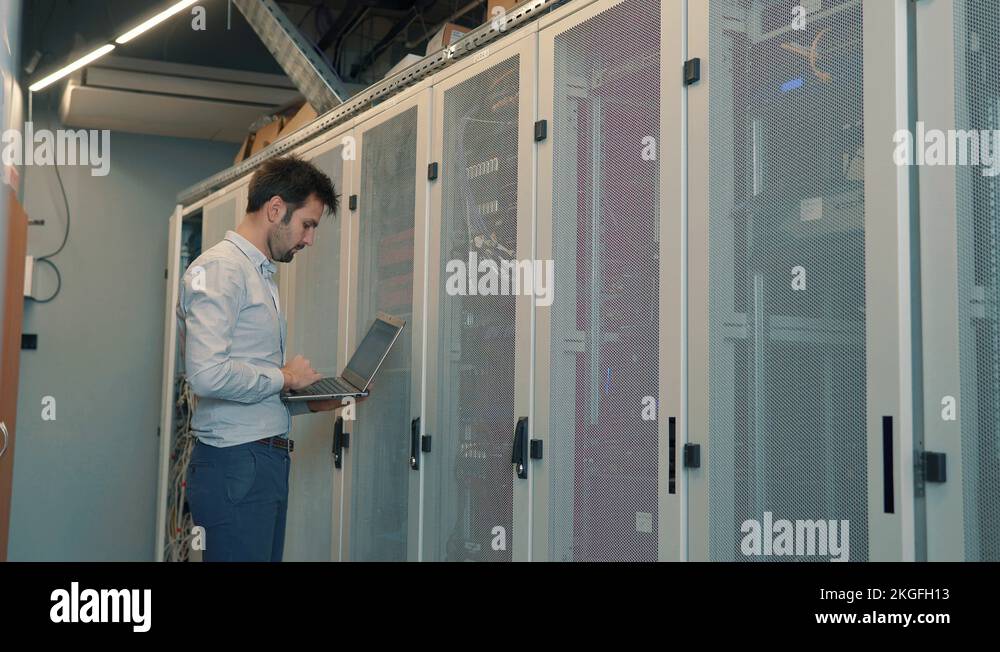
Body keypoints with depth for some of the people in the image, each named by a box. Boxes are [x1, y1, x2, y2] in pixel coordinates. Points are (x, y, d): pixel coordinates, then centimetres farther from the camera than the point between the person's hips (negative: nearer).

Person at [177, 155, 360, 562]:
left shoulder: (261, 276, 20)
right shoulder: (220, 267, -11)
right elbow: (207, 373, -24)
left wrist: (312, 403, 8)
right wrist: (285, 378, -11)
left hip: (268, 462, 10)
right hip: (235, 463, -9)